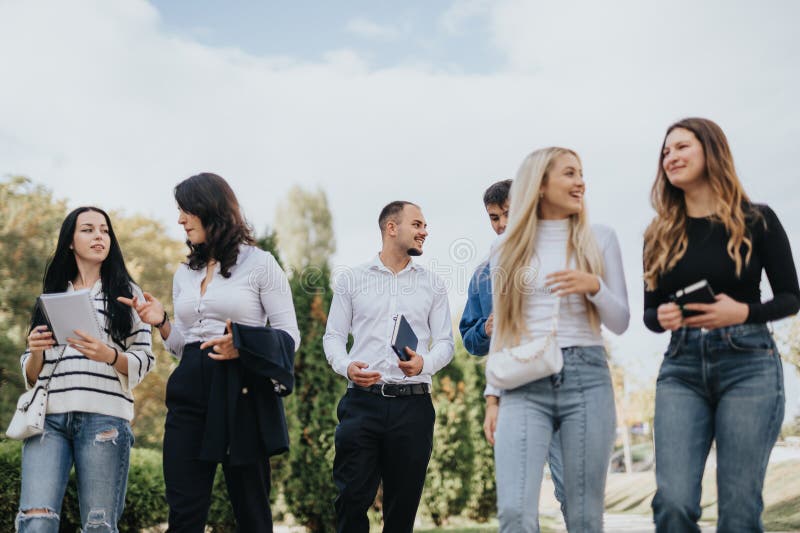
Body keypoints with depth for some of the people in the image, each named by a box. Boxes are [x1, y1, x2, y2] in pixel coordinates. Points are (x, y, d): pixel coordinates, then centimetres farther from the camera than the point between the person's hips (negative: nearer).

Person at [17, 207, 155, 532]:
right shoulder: (51, 296, 19)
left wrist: (108, 355, -15)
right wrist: (35, 352, -3)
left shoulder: (126, 292, 12)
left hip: (103, 417, -2)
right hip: (49, 418, 2)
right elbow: (31, 375, 19)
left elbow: (144, 361, 4)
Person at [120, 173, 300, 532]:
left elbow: (290, 336, -3)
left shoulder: (259, 263, 0)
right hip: (190, 394, 5)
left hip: (242, 393, -5)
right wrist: (162, 324, 0)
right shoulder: (184, 273, 16)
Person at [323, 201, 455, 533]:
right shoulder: (351, 280, 8)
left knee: (403, 505, 7)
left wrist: (425, 363, -13)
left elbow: (445, 342, 9)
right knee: (352, 497, -2)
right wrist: (346, 366, -13)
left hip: (413, 404, 2)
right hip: (363, 400, -1)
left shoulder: (432, 284, 12)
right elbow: (333, 336, 8)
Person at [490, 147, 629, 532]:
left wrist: (594, 286, -10)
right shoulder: (508, 246, 12)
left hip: (586, 378, 0)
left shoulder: (600, 239, 10)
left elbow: (621, 323, 9)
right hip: (525, 384, 0)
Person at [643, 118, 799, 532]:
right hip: (681, 368, 3)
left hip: (748, 364, -2)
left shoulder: (756, 220, 2)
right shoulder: (660, 235, 11)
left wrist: (743, 312, -15)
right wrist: (661, 317, -9)